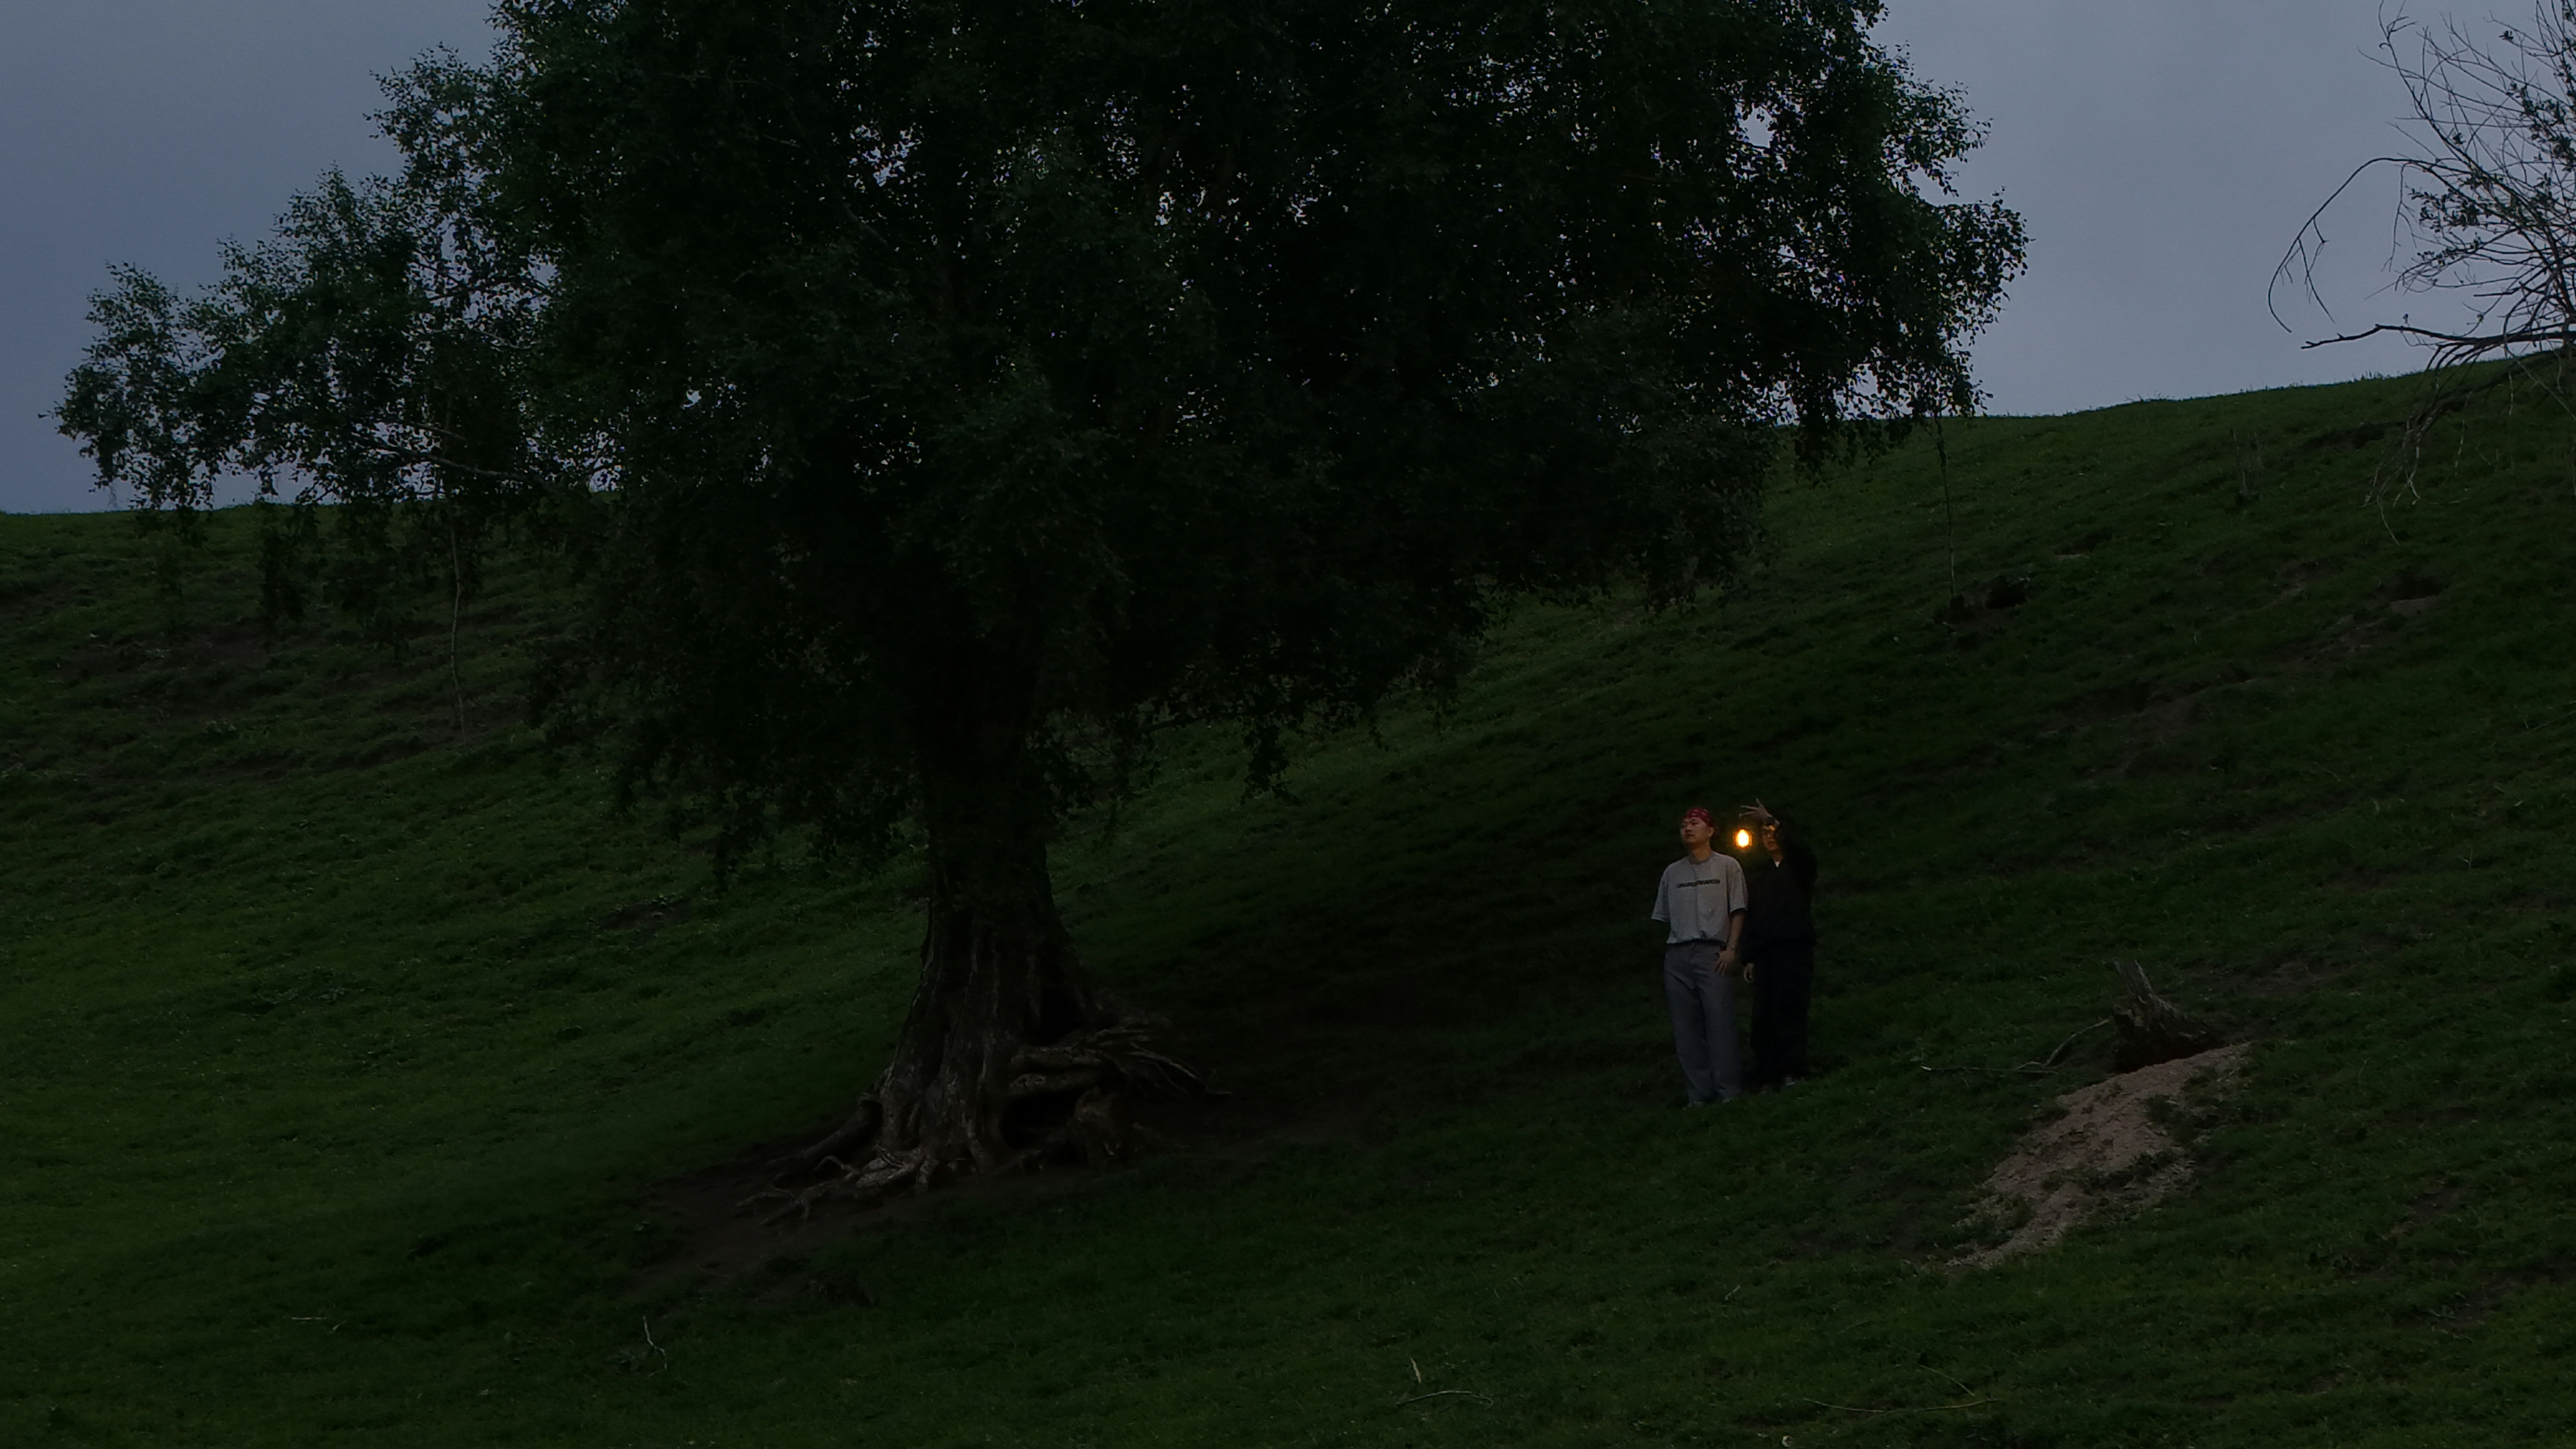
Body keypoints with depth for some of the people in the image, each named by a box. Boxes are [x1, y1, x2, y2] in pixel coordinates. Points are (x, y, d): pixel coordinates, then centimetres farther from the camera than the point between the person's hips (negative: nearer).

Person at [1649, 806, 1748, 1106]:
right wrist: (1665, 956, 11)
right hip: (1678, 955, 4)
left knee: (1720, 1022, -12)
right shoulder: (1673, 873, 20)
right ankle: (1700, 1093, 0)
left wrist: (1731, 949, -8)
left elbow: (1737, 912, 4)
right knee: (1686, 1028, -1)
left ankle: (1729, 1090, -12)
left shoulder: (1727, 867, 10)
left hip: (1712, 952, -4)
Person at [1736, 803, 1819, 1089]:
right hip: (1764, 952, 3)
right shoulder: (1756, 872, 18)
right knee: (1764, 1014, -5)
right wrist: (1749, 958, 9)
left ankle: (1791, 1071, -16)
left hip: (1795, 947, -3)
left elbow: (1798, 848, -15)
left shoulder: (1799, 866, 10)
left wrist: (1775, 822, -27)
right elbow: (1749, 916, 15)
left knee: (1790, 1008, -13)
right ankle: (1766, 1076, -6)